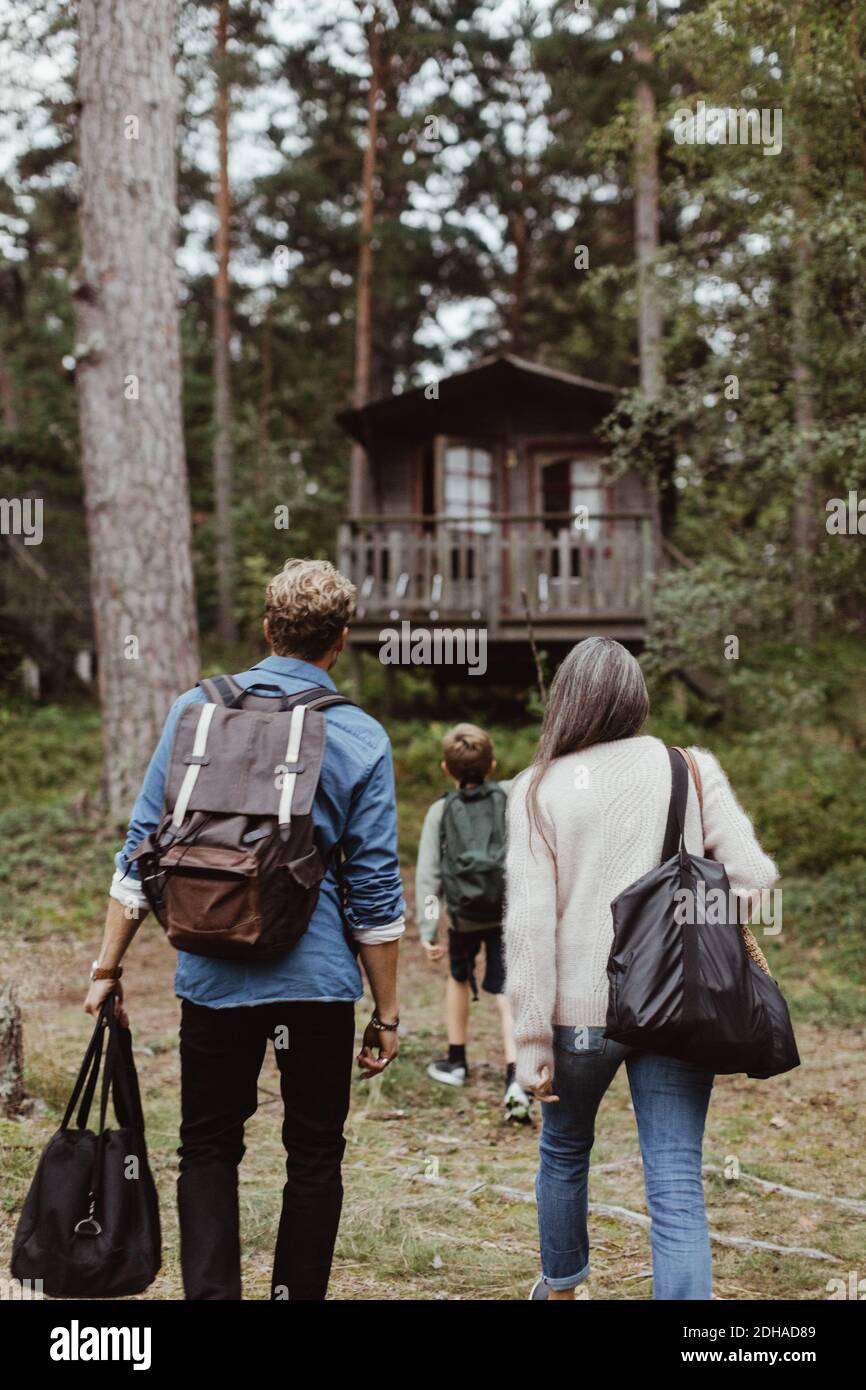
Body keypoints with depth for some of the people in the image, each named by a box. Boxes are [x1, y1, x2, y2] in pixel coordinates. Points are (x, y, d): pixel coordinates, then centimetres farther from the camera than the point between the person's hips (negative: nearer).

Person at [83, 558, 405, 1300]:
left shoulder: (196, 711, 0)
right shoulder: (362, 740, -4)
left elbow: (143, 850, 0)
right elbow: (375, 894, -3)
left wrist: (109, 966, 7)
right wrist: (387, 1011, 5)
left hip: (213, 979, 1)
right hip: (318, 982, -1)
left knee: (208, 1148, 13)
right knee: (314, 1155, 13)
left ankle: (211, 1290, -1)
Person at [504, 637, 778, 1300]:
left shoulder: (539, 789, -3)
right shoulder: (693, 770, 0)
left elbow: (529, 922, -7)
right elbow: (751, 877, -5)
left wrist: (533, 1035, -3)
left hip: (580, 1009, 0)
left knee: (564, 1151, 24)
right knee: (677, 1187, 0)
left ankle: (560, 1288, 44)